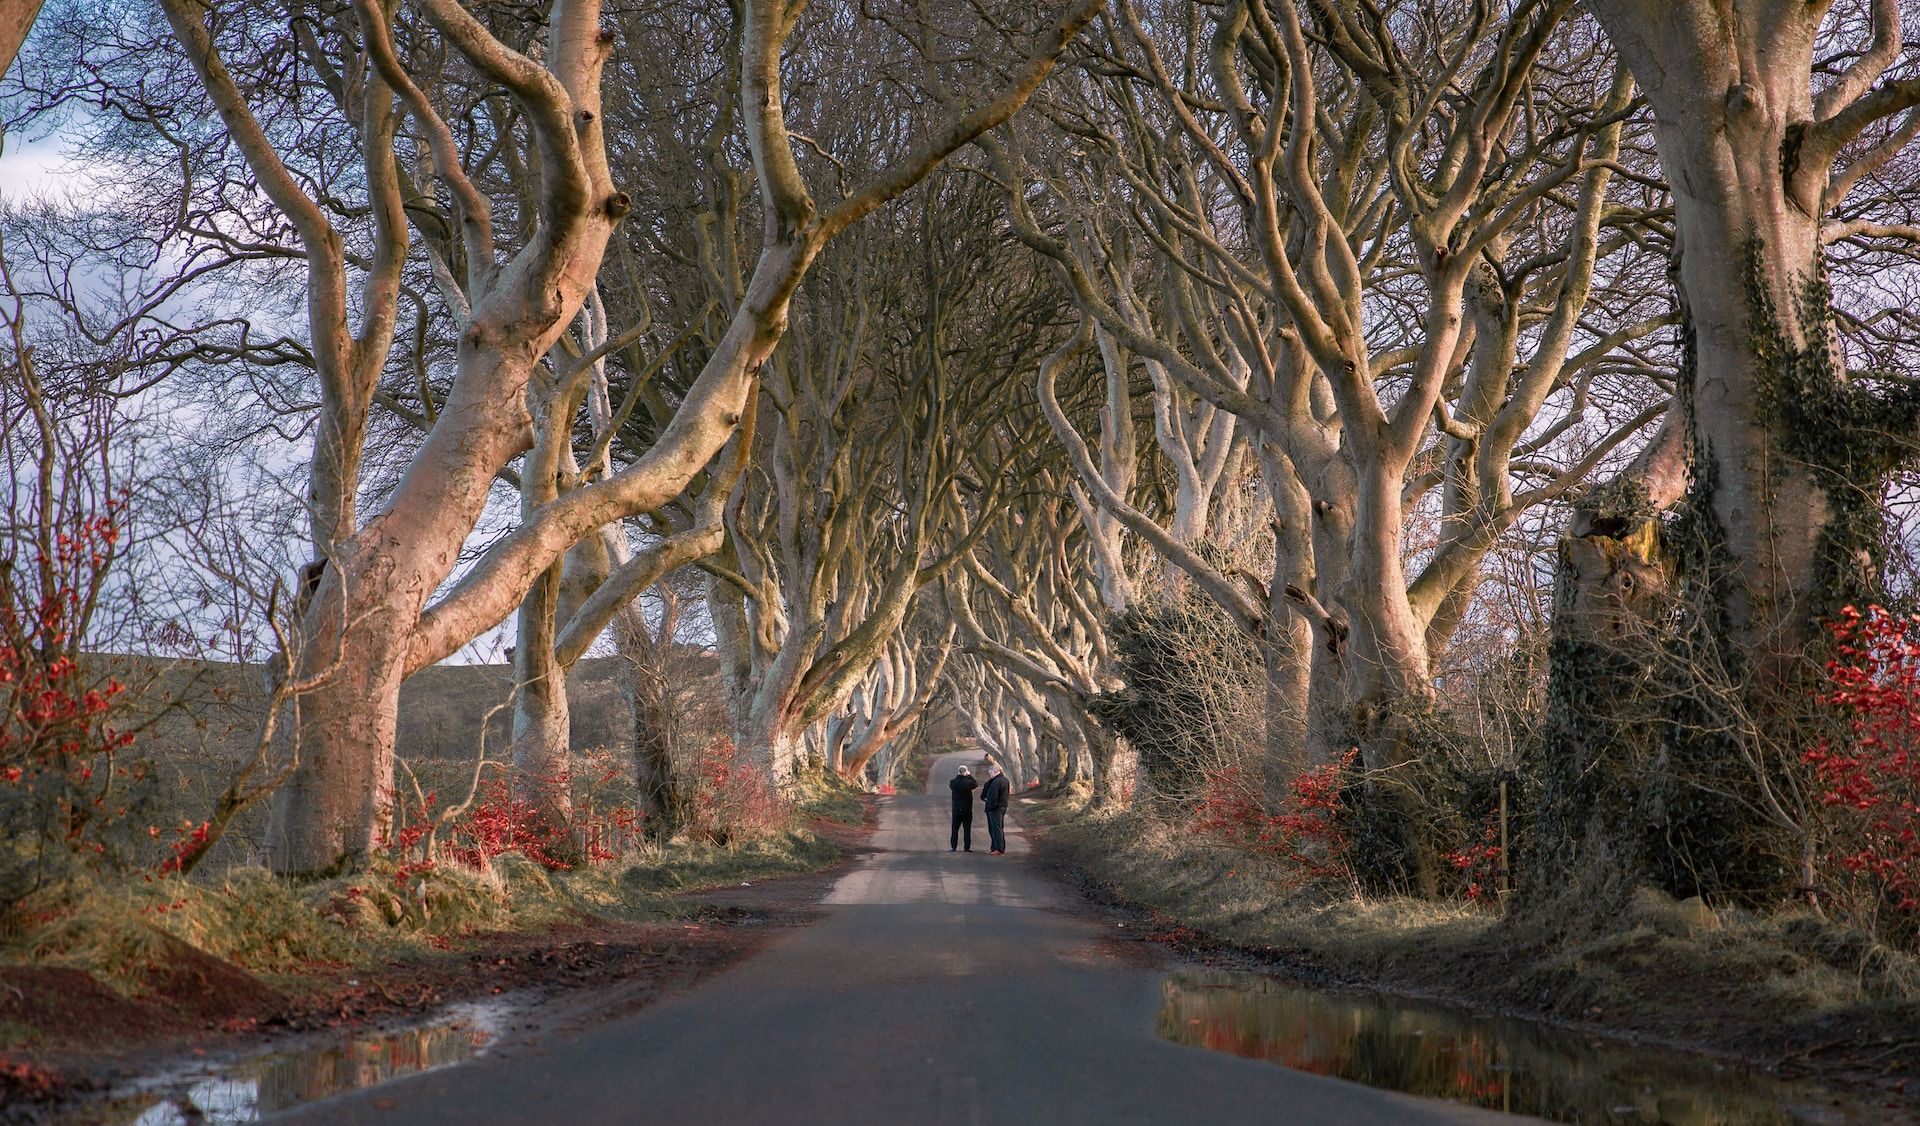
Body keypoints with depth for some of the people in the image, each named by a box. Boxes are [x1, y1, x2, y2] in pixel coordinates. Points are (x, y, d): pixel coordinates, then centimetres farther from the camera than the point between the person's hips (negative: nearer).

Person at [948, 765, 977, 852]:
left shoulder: (954, 782, -7)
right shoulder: (968, 782, -14)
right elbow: (976, 784, 5)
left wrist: (957, 776, 12)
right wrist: (970, 776, 12)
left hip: (956, 809, 2)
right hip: (967, 810, -2)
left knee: (955, 829, 9)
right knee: (967, 829, 4)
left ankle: (953, 847, 7)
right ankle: (967, 847, 3)